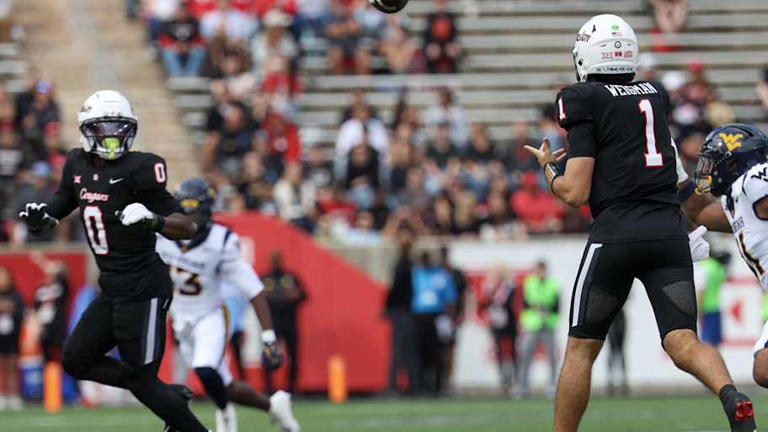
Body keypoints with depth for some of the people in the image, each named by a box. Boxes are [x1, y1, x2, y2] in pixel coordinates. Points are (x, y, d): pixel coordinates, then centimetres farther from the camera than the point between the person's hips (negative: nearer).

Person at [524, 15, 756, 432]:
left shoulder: (584, 101, -1)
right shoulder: (657, 96, 17)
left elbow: (575, 193, -5)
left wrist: (548, 168, 14)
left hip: (617, 232, -4)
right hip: (670, 232, 4)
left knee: (580, 349, 9)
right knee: (682, 342, -7)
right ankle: (731, 395, -35)